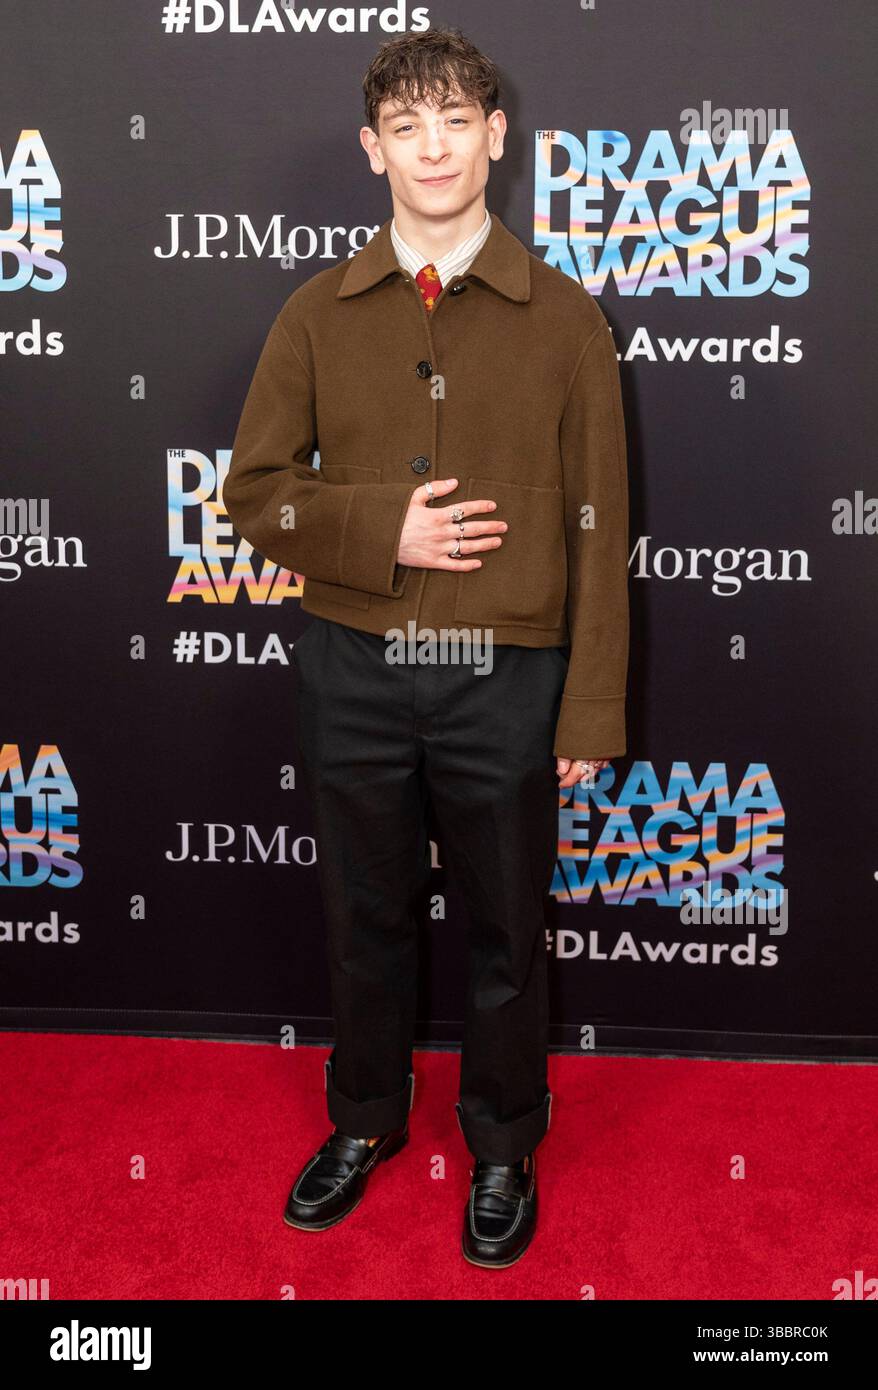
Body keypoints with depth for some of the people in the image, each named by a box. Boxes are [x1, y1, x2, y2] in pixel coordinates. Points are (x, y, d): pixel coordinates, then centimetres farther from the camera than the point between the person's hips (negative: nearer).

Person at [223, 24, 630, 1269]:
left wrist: (592, 706, -5)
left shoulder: (563, 317, -1)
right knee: (365, 915, 16)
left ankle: (503, 1147, 36)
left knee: (506, 928, 12)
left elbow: (598, 526, -2)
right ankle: (365, 1121, 40)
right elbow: (254, 491, 3)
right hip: (354, 670, 2)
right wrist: (383, 528, -14)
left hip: (507, 675, -1)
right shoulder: (319, 315, 4)